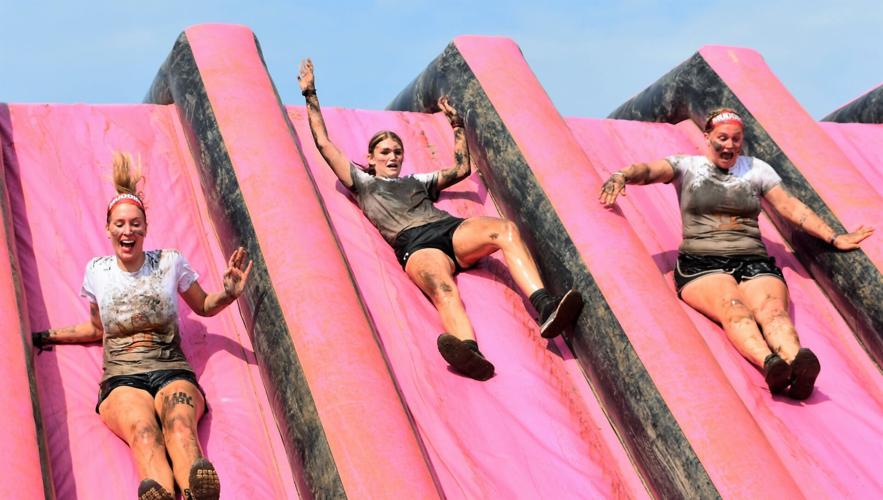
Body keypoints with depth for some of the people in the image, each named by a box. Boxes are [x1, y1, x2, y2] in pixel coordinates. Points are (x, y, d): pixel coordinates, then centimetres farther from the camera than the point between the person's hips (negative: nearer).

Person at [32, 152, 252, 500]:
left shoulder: (170, 262, 11)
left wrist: (228, 295, 4)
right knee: (144, 432, -39)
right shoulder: (97, 271, 16)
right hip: (122, 380, 0)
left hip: (173, 373, 0)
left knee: (180, 425, -40)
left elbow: (204, 307, 25)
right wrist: (48, 337, 27)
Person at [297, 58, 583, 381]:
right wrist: (310, 95, 30)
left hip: (451, 228, 4)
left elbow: (462, 169, 43)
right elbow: (324, 144, 28)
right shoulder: (363, 183, 30)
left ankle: (544, 307, -48)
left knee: (505, 229, -30)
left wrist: (457, 125, 43)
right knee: (443, 289, -40)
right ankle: (470, 353, -70)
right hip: (416, 244, -4)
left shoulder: (418, 181, 40)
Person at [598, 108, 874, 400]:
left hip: (754, 262, 3)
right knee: (732, 307, -36)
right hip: (701, 263, -2)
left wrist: (833, 238, 14)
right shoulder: (688, 167, 17)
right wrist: (623, 176, -23)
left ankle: (797, 365, -60)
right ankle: (770, 363, -63)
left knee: (773, 309, -32)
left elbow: (791, 207, 22)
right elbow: (650, 171, 0)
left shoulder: (756, 169, 25)